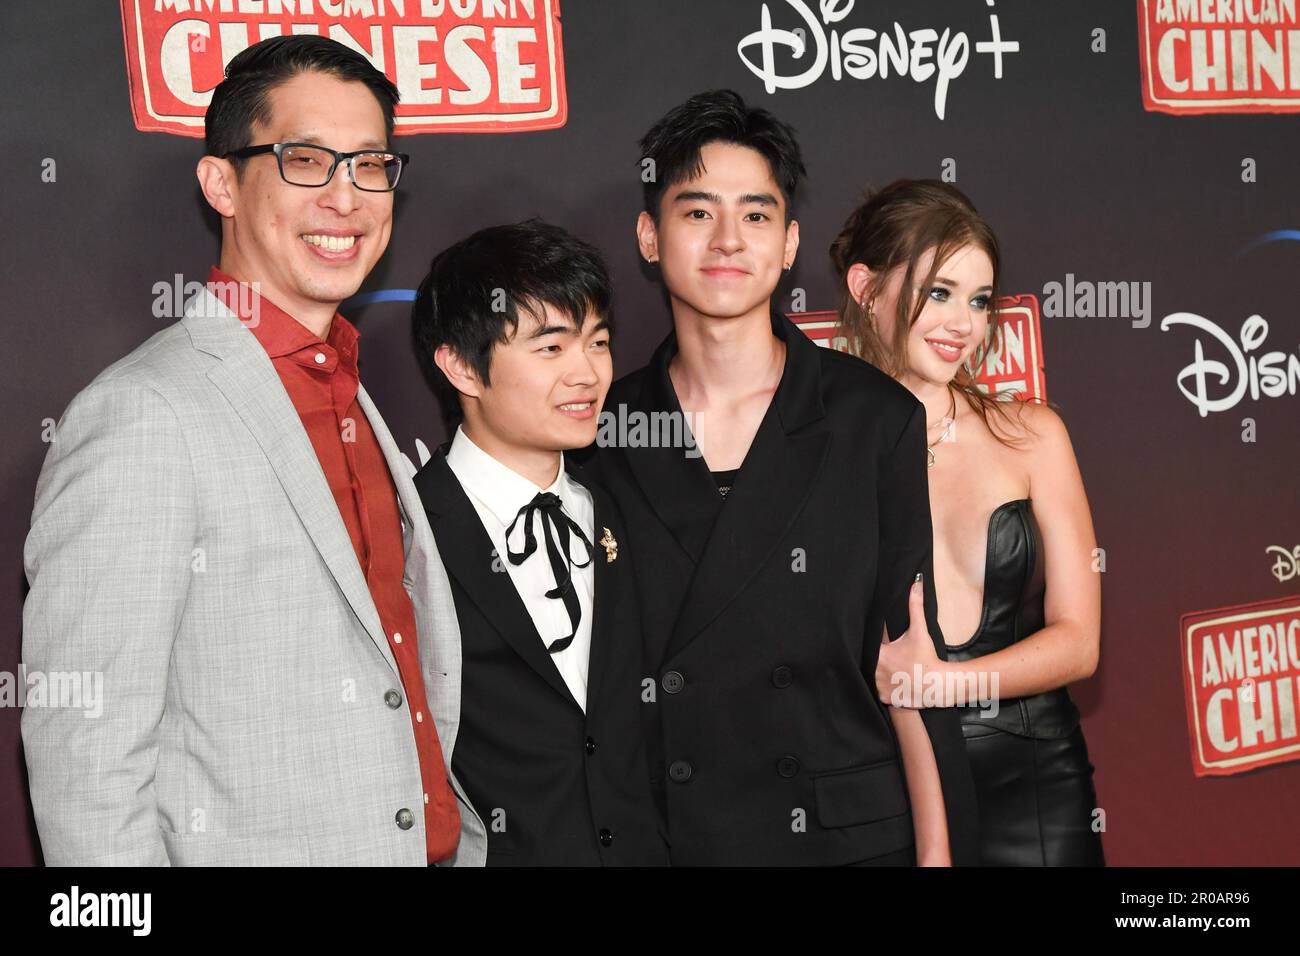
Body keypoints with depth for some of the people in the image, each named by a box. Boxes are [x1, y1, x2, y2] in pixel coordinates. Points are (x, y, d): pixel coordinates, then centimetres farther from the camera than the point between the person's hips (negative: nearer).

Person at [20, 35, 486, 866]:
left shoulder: (353, 401, 10)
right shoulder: (145, 413, -17)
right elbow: (86, 765, -19)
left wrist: (465, 842, 8)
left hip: (431, 843, 8)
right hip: (249, 850, -7)